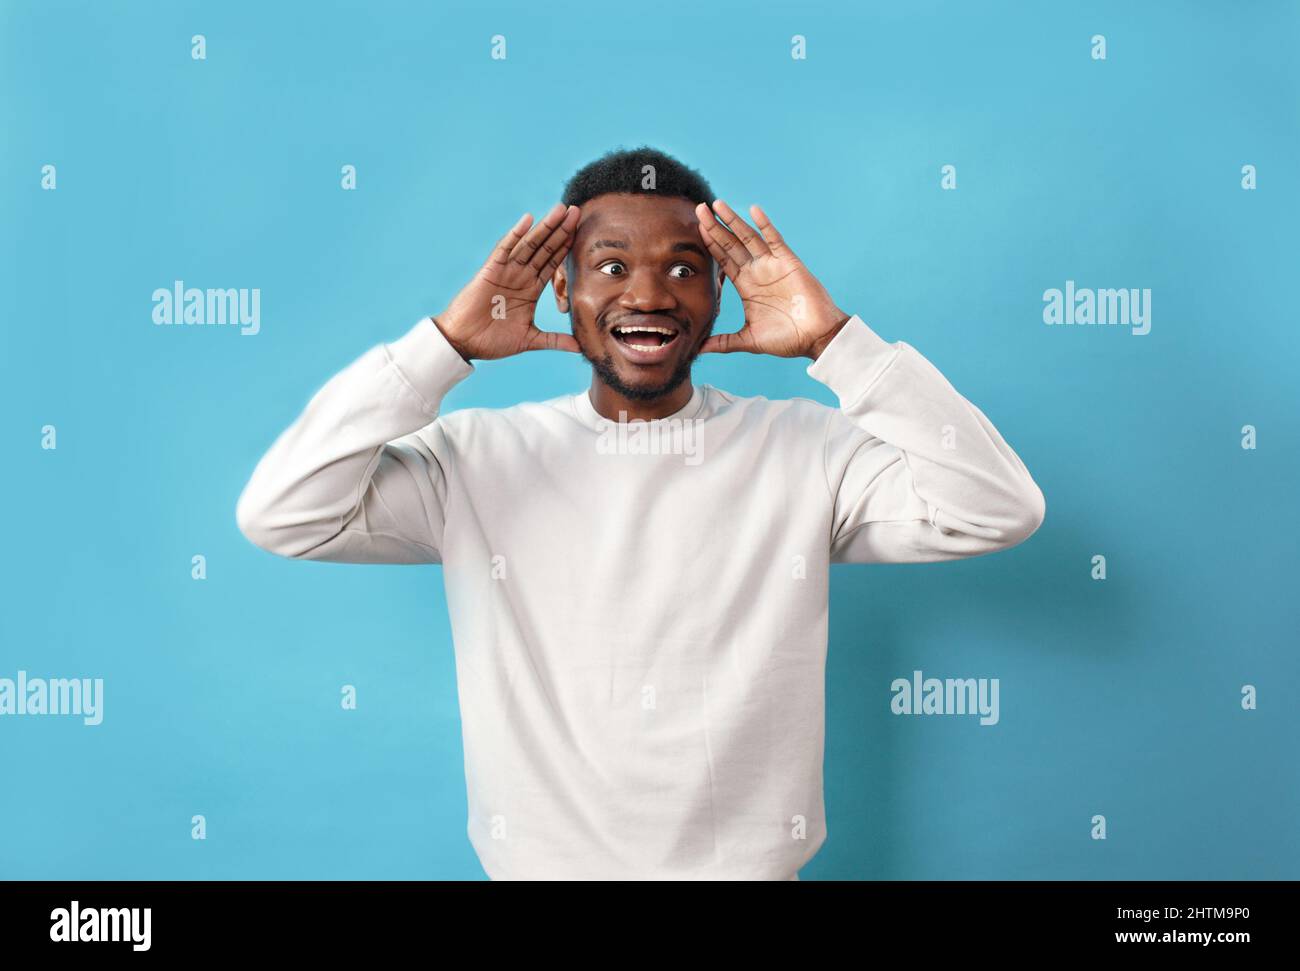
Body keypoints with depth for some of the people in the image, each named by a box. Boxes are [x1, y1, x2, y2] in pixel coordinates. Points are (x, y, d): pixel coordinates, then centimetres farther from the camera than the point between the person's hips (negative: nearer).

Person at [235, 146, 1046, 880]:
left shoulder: (809, 451, -7)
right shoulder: (472, 458, -6)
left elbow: (999, 511, -16)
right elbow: (279, 515, -15)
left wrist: (833, 341, -19)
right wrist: (447, 344, -17)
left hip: (752, 865, 1)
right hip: (537, 863, 0)